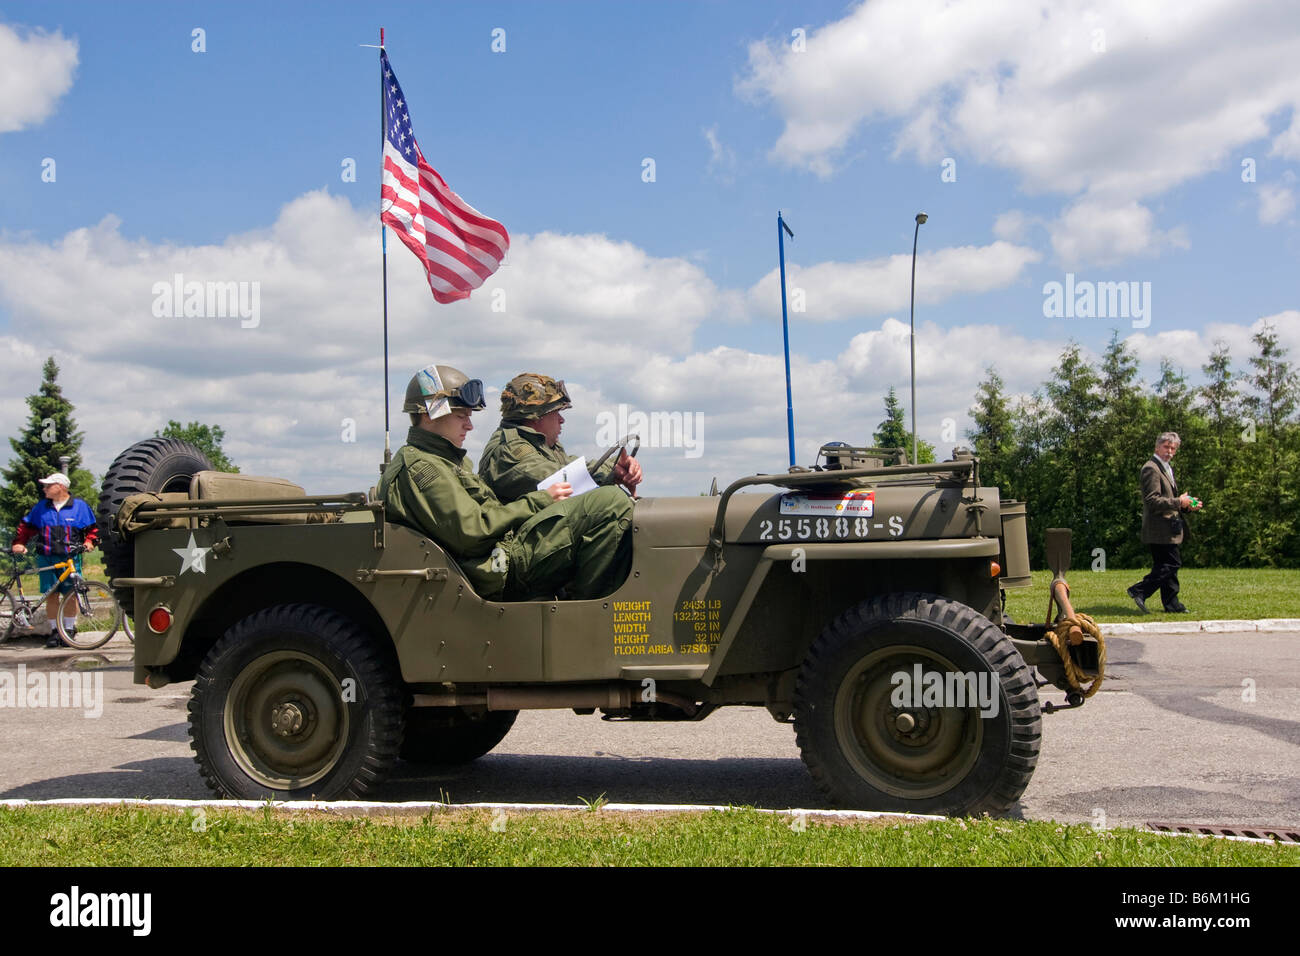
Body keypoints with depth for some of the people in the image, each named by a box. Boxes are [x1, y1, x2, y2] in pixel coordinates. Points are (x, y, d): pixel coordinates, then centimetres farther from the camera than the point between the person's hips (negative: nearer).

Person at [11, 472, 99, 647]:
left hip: (71, 558, -2)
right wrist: (19, 543, 3)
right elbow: (26, 526, 17)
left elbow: (92, 528, 8)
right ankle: (54, 631, 9)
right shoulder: (41, 507, 13)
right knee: (51, 595, 1)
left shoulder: (79, 506, 5)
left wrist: (88, 543, -9)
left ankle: (69, 629, 9)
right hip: (47, 559, 2)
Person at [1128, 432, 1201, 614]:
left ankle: (1172, 604, 15)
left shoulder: (1167, 469, 21)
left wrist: (1187, 505, 13)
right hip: (1160, 529, -10)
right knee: (1172, 563, -12)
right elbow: (1152, 500, -20)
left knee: (1165, 565, 11)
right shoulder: (1151, 469, -13)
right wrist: (1178, 502, -16)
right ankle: (1139, 591, -9)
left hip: (1167, 529, 10)